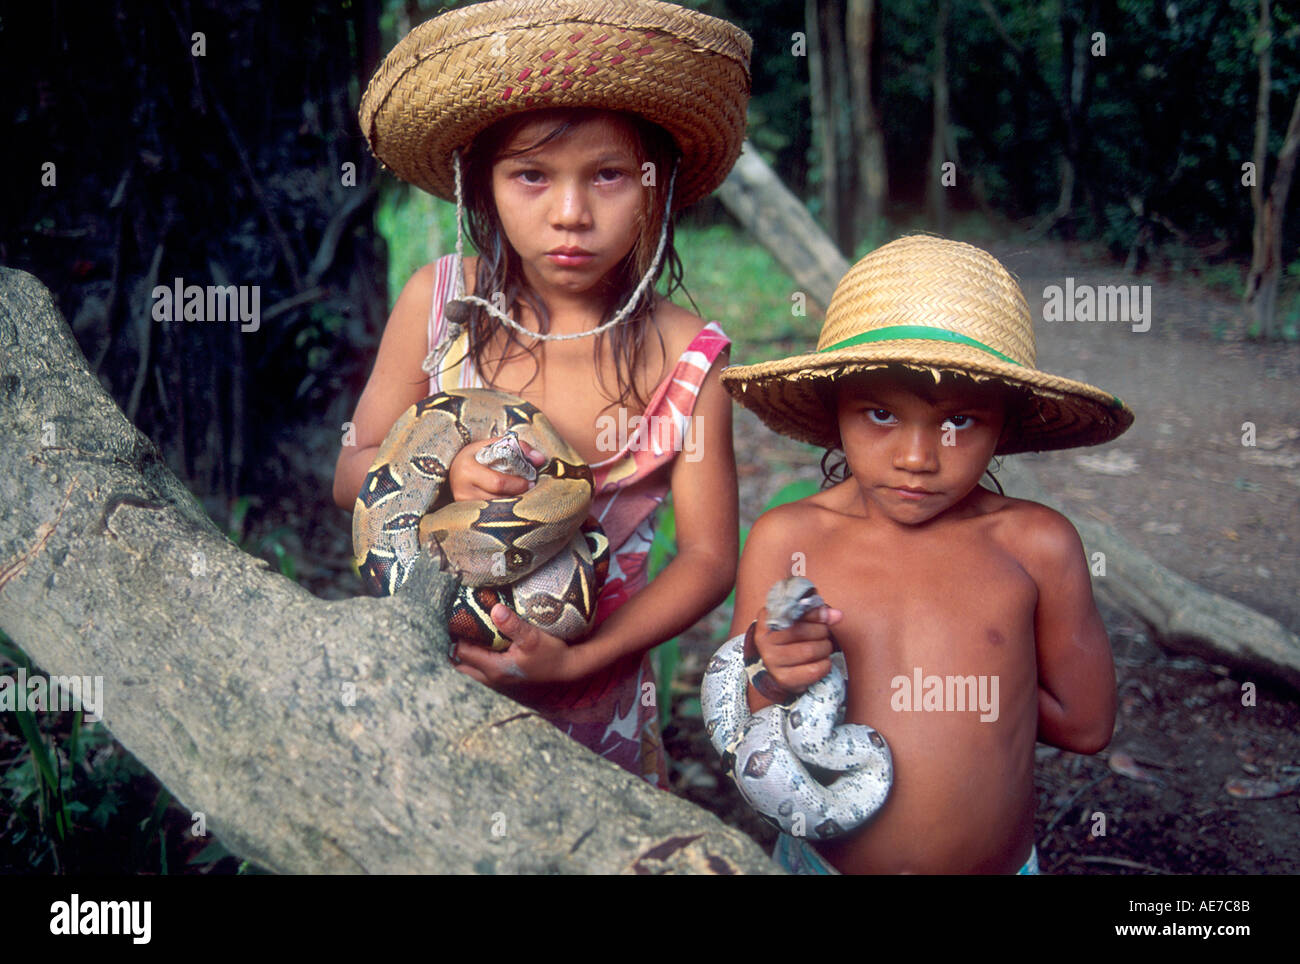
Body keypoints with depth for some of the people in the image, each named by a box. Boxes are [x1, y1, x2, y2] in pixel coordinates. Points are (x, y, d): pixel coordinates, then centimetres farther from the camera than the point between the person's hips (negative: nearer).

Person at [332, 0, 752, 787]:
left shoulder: (687, 360, -15)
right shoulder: (439, 304, -11)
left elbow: (709, 556, -10)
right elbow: (353, 471, -2)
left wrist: (580, 659, -23)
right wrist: (439, 475, -25)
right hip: (427, 678, 1)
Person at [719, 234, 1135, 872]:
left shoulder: (1037, 545, -14)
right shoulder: (785, 540, -13)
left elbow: (1085, 724, -7)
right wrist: (769, 680, -31)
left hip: (999, 865, 0)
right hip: (821, 861, 0)